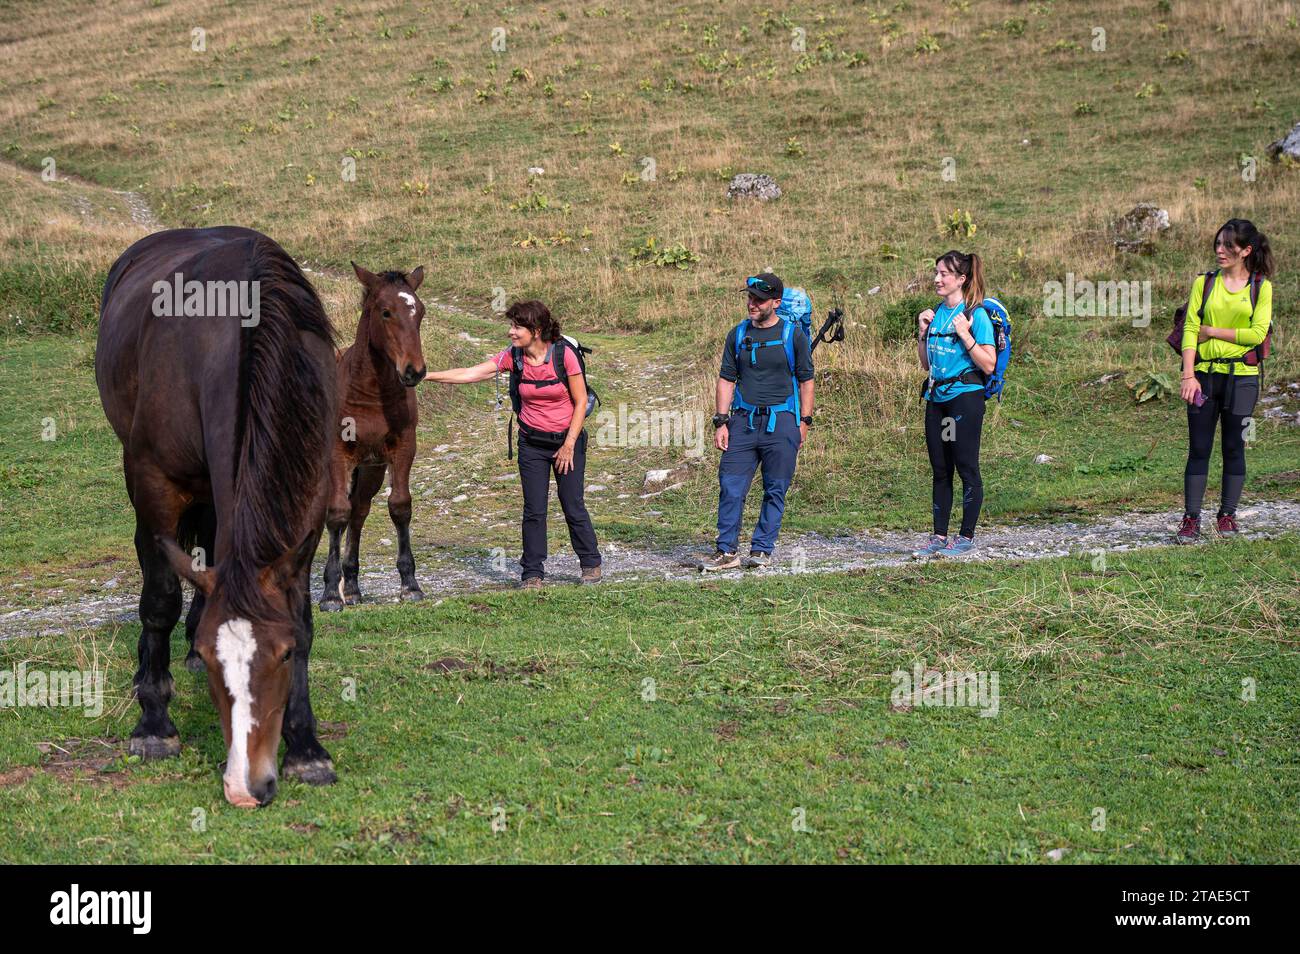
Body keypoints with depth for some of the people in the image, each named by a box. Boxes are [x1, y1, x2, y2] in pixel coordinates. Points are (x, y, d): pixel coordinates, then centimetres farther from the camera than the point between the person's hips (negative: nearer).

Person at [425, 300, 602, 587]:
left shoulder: (564, 353, -17)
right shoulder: (513, 357, -7)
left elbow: (580, 402, -10)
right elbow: (469, 374, -8)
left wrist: (569, 445, -11)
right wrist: (424, 375, -15)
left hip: (567, 439, -3)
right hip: (532, 442, 3)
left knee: (573, 506, 0)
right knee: (534, 509, 1)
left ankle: (591, 563, 19)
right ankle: (532, 574, 9)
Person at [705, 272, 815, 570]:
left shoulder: (793, 335, 1)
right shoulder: (738, 334, 9)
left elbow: (806, 380, 5)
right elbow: (726, 380, 11)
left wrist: (804, 422, 0)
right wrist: (721, 422, 3)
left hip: (781, 422, -2)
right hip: (743, 420, 2)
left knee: (775, 490, 3)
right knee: (730, 486, -4)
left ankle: (762, 549, 11)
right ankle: (727, 551, 1)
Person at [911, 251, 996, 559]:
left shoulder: (975, 314, -9)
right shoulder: (936, 314, 12)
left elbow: (989, 365, -14)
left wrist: (965, 335, -21)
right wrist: (922, 332, 4)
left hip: (965, 397, -7)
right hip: (936, 398, 7)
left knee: (966, 467, -2)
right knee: (940, 469, 9)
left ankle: (967, 536, 6)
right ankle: (939, 536, 14)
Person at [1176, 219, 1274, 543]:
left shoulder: (1261, 287, 3)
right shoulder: (1204, 283, 6)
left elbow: (1257, 333, -8)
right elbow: (1190, 329, -1)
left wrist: (1213, 331, -7)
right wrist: (1188, 375, -11)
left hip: (1242, 376, -1)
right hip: (1205, 374, 1)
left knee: (1234, 447, 4)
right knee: (1199, 448, -1)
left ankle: (1228, 515, 15)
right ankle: (1191, 519, 1)